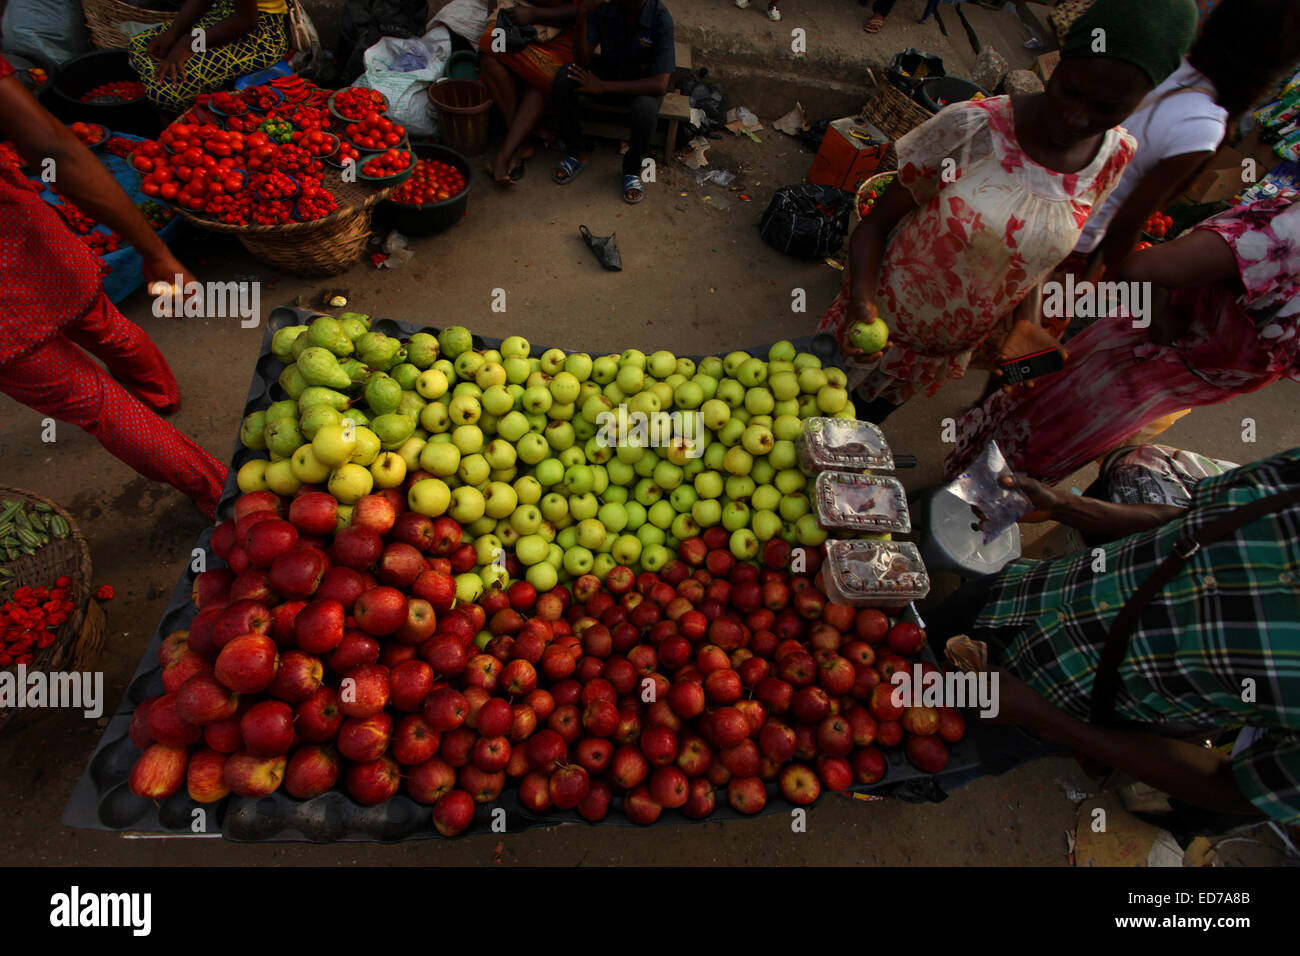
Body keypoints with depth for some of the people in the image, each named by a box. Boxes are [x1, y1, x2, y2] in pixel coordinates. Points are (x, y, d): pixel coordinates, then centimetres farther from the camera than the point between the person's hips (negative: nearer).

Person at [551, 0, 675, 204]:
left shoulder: (661, 19, -26)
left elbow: (660, 85, -32)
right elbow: (582, 60, -17)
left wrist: (603, 86, -32)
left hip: (643, 85, -3)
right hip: (608, 71, 3)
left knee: (645, 110, -37)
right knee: (564, 78, -23)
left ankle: (633, 168, -6)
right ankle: (577, 153, -3)